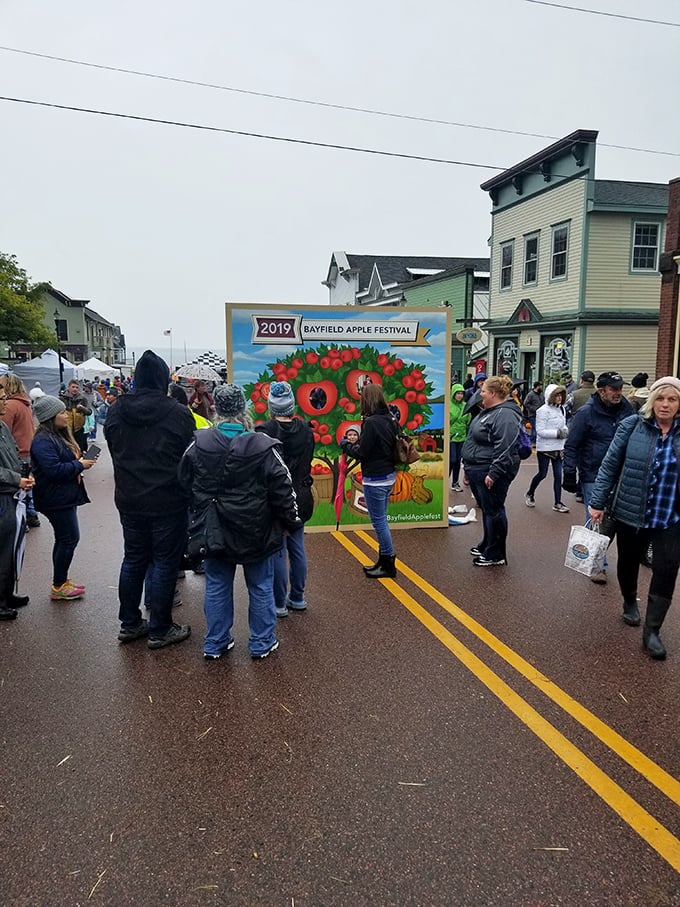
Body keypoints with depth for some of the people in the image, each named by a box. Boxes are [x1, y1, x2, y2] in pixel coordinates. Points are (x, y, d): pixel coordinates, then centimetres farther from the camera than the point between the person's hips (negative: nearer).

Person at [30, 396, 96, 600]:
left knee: (64, 539, 16)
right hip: (56, 498, -10)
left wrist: (82, 460, 4)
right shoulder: (43, 441, -19)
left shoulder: (59, 435, 13)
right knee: (70, 538, -6)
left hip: (66, 496, 10)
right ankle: (58, 587, 5)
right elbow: (54, 469, -28)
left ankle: (61, 581, 26)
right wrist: (80, 465, -17)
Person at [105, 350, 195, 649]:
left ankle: (129, 623, 29)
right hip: (168, 501, -5)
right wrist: (187, 491, 6)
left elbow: (114, 452, 10)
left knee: (133, 559, 17)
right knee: (165, 562, 5)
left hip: (129, 500, 5)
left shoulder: (115, 411, 0)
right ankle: (159, 630, 14)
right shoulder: (178, 413, -15)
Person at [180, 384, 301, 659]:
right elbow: (283, 490, -12)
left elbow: (185, 483, 6)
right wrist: (292, 521, 2)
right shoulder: (263, 446, -16)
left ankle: (214, 644, 27)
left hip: (214, 531, 3)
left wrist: (200, 518, 20)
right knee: (261, 587, 14)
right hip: (255, 532, -2)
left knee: (216, 587, 16)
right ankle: (262, 643, 25)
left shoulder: (198, 445, -6)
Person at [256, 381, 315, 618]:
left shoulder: (265, 432, -17)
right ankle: (297, 598, 27)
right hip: (300, 497, 5)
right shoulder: (306, 430, 0)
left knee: (277, 551, 3)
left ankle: (279, 603, 13)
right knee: (297, 548, 15)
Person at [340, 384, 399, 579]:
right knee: (381, 520, 17)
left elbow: (362, 453, -16)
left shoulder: (371, 422, -19)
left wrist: (345, 444, 1)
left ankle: (389, 566, 10)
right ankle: (383, 561, 26)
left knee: (379, 521, 1)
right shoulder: (389, 420, 6)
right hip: (389, 477, 9)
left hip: (375, 480, -9)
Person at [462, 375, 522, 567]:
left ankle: (495, 555, 10)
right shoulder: (488, 411, 14)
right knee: (486, 509, 20)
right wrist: (469, 465, 24)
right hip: (477, 470, 10)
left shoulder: (505, 415, -20)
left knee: (493, 511, -1)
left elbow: (505, 449, -26)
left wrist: (493, 474, -27)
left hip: (491, 473, -10)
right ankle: (487, 545, 35)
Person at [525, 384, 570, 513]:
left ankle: (558, 503, 9)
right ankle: (529, 495, 29)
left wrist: (565, 430, -2)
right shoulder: (543, 410, -15)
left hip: (558, 447, 6)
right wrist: (557, 433, -21)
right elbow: (540, 431, -18)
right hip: (545, 448, -6)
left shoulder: (561, 409, 7)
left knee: (558, 475, 3)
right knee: (542, 474, 6)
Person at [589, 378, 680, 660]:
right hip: (630, 513, 0)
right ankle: (630, 603, 46)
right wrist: (597, 502, -6)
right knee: (629, 562, 17)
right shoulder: (632, 426, -7)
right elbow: (610, 465, -4)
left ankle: (652, 631, 10)